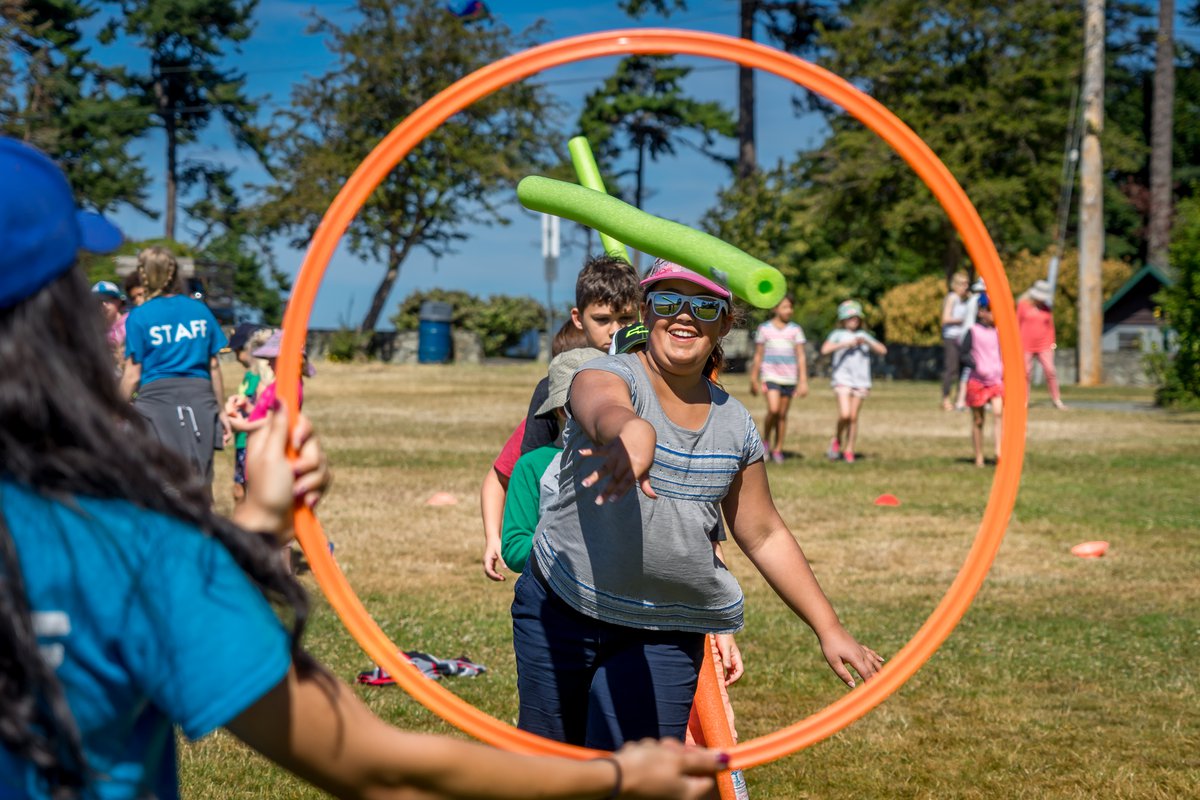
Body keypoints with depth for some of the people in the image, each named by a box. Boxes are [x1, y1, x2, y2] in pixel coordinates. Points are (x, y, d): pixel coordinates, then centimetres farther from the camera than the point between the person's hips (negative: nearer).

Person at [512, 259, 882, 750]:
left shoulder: (735, 424, 6)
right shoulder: (610, 375, -10)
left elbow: (765, 536, 15)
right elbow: (604, 409, -38)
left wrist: (829, 629, 13)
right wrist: (633, 431, -63)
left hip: (667, 636, 3)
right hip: (562, 610, -2)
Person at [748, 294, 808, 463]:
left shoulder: (795, 330, 4)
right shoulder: (764, 329, 1)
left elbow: (801, 356, 4)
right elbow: (758, 356, 7)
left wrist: (803, 381, -2)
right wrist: (754, 380, 8)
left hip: (789, 378, 2)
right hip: (770, 375, -2)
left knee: (782, 414, 5)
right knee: (773, 409, -18)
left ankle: (778, 450, 14)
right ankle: (765, 440, 5)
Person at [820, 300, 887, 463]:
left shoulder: (864, 336, 15)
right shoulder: (838, 334, 5)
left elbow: (883, 350, 8)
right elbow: (825, 349, -12)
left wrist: (867, 342, -6)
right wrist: (845, 344, -16)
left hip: (861, 381, 3)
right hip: (842, 379, -3)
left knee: (854, 417, 3)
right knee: (844, 414, -17)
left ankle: (849, 450, 12)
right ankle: (837, 440, 9)